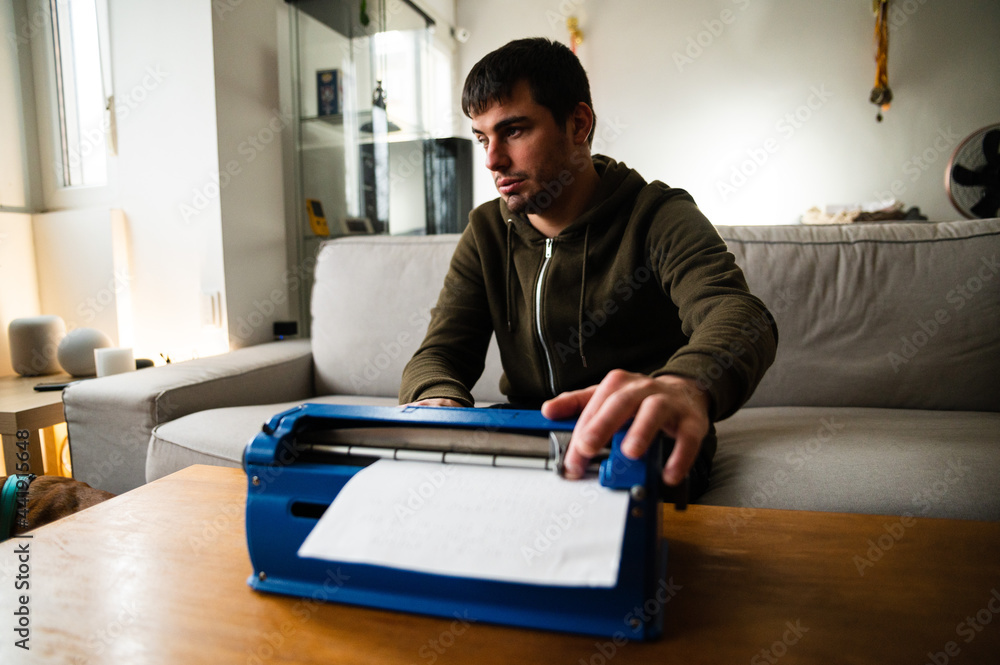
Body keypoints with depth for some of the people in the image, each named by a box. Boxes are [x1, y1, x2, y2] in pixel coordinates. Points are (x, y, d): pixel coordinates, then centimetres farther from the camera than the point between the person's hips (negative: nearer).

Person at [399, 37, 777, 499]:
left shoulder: (660, 216, -8)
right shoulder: (486, 232, 6)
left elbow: (736, 314, -27)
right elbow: (440, 352, 1)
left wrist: (685, 386, -53)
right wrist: (439, 400, -26)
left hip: (639, 450, -5)